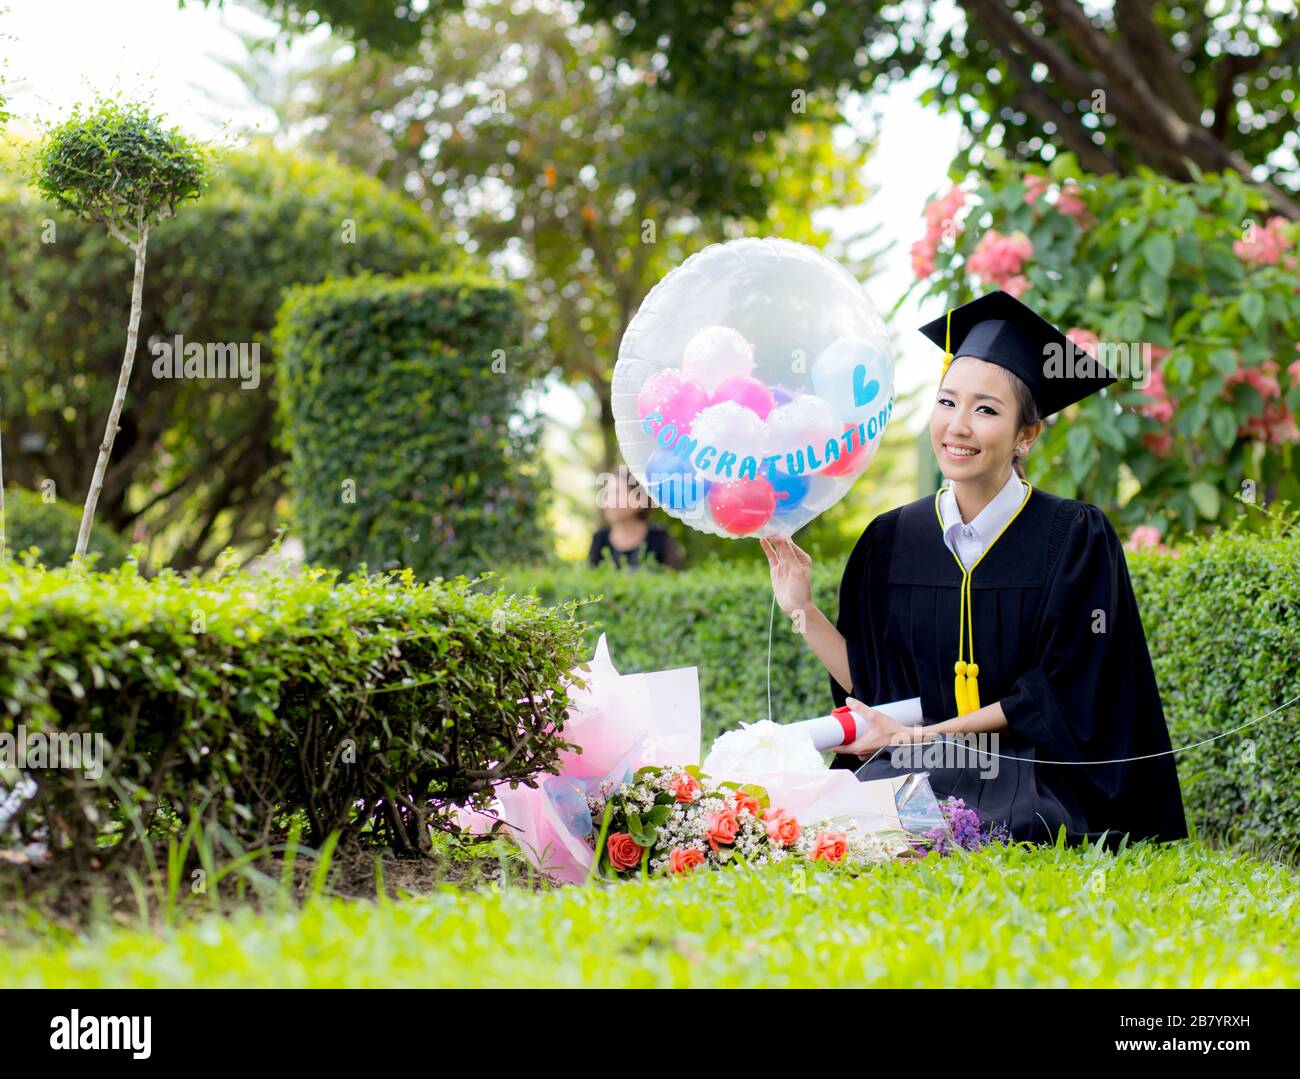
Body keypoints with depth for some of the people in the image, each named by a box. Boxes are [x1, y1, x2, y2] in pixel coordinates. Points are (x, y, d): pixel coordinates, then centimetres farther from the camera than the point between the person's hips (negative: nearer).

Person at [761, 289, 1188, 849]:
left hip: (1033, 773, -3)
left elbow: (1061, 697, -8)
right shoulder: (891, 540, 7)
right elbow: (870, 683, 10)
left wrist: (921, 735, -14)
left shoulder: (1074, 538, -5)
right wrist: (803, 610, -1)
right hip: (914, 762, 3)